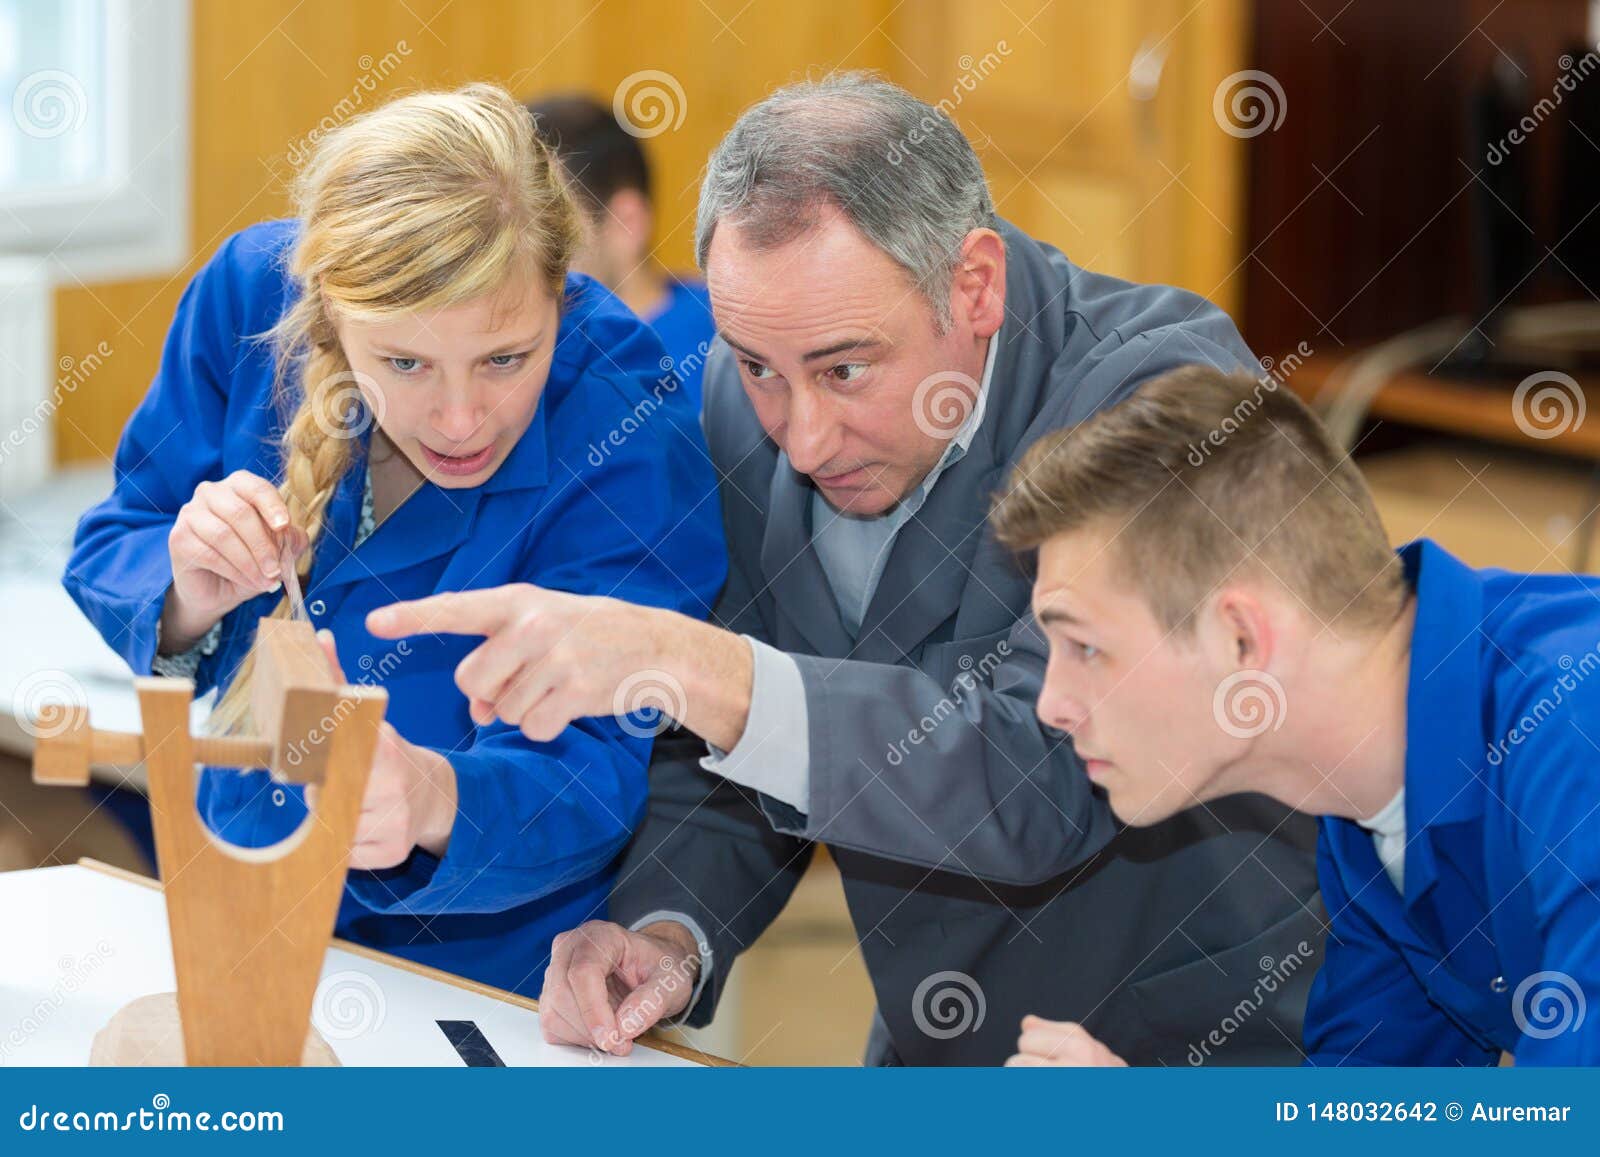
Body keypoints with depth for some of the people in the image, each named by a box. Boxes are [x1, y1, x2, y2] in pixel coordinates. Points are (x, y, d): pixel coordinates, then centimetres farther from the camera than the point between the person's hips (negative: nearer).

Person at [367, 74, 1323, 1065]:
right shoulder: (744, 402, -1)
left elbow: (1046, 785, -31)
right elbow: (722, 752, 7)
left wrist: (690, 666, -38)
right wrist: (670, 937, -13)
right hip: (931, 1060, 7)